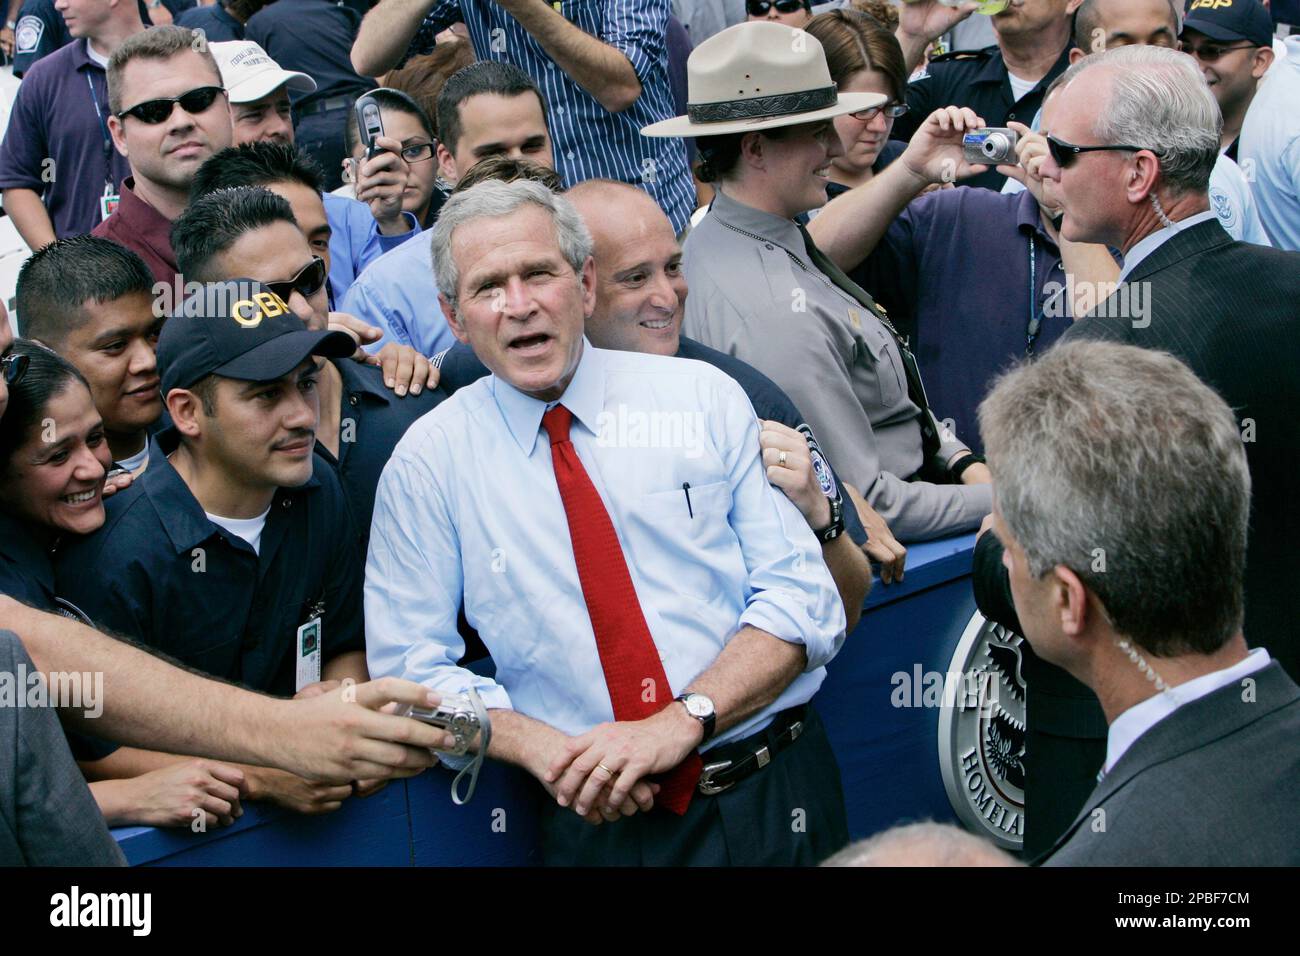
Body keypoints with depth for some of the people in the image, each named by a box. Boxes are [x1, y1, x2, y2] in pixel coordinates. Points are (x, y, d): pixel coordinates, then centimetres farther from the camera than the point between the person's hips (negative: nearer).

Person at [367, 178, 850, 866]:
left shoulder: (705, 397, 5)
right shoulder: (429, 461, 4)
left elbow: (803, 599, 1)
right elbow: (410, 667, 3)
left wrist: (683, 720, -14)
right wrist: (546, 750, -13)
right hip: (596, 821, 0)